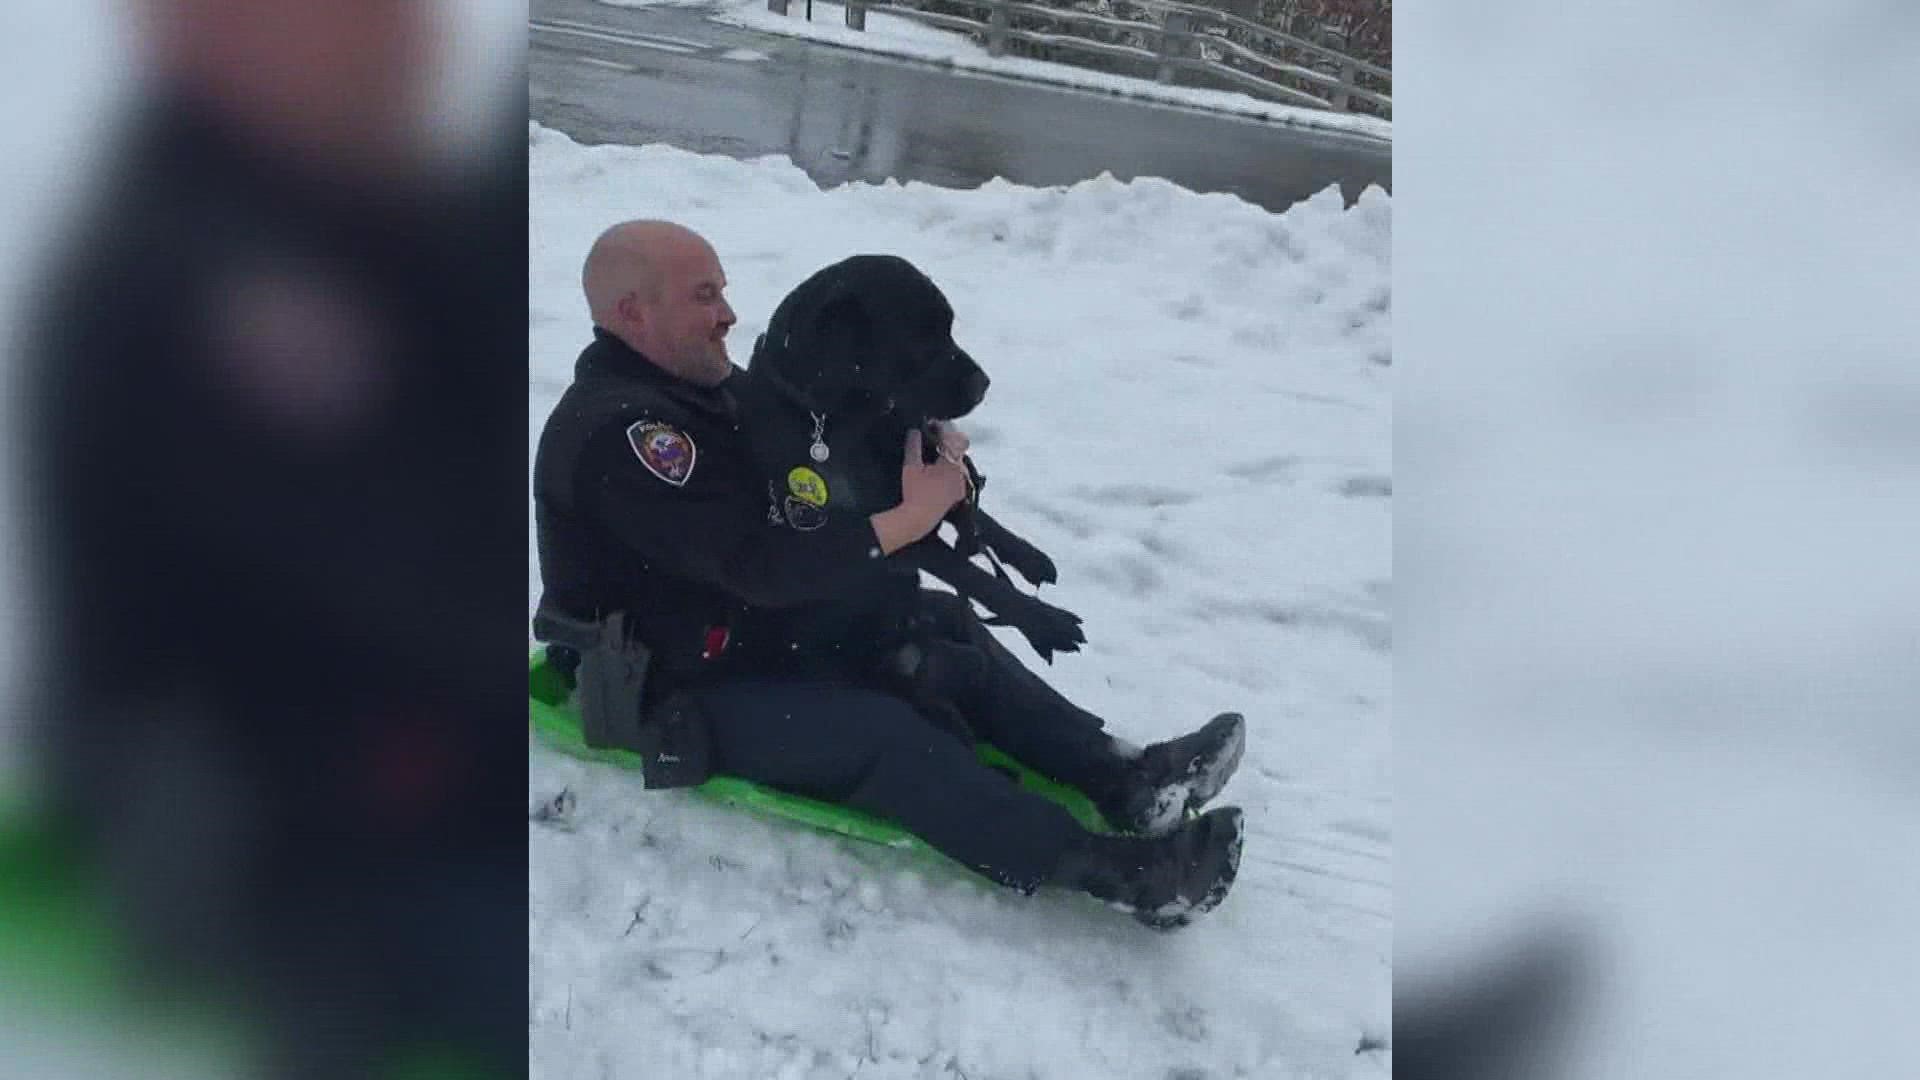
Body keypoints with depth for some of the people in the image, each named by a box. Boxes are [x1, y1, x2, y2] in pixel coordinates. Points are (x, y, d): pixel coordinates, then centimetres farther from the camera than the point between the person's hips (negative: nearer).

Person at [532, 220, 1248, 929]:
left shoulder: (708, 386, 7)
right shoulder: (621, 432, -25)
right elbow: (759, 563, -32)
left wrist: (926, 445, -10)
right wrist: (910, 517, -29)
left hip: (761, 626, 11)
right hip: (682, 695, -10)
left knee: (939, 623, 0)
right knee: (880, 735, -27)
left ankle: (1120, 779, -10)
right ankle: (1111, 870, -36)